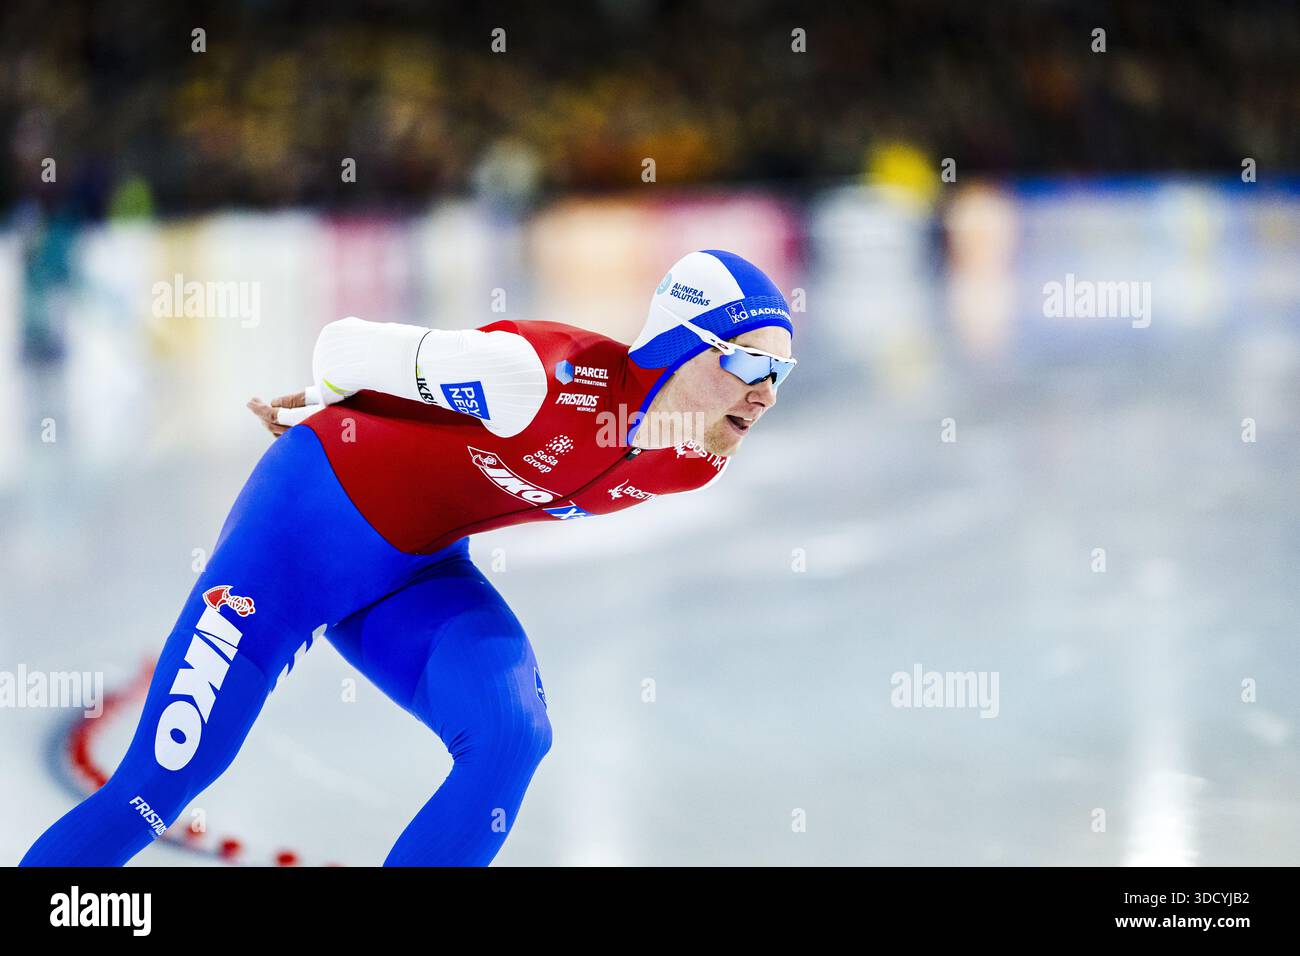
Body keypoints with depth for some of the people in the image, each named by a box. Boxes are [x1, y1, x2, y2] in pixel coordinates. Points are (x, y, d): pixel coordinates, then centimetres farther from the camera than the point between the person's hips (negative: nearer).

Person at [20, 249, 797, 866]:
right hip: (309, 521, -6)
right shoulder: (543, 377, -32)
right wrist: (331, 408, 6)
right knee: (157, 787, -8)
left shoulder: (696, 466, -9)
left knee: (512, 740, -21)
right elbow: (343, 345, -17)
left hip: (416, 574, 6)